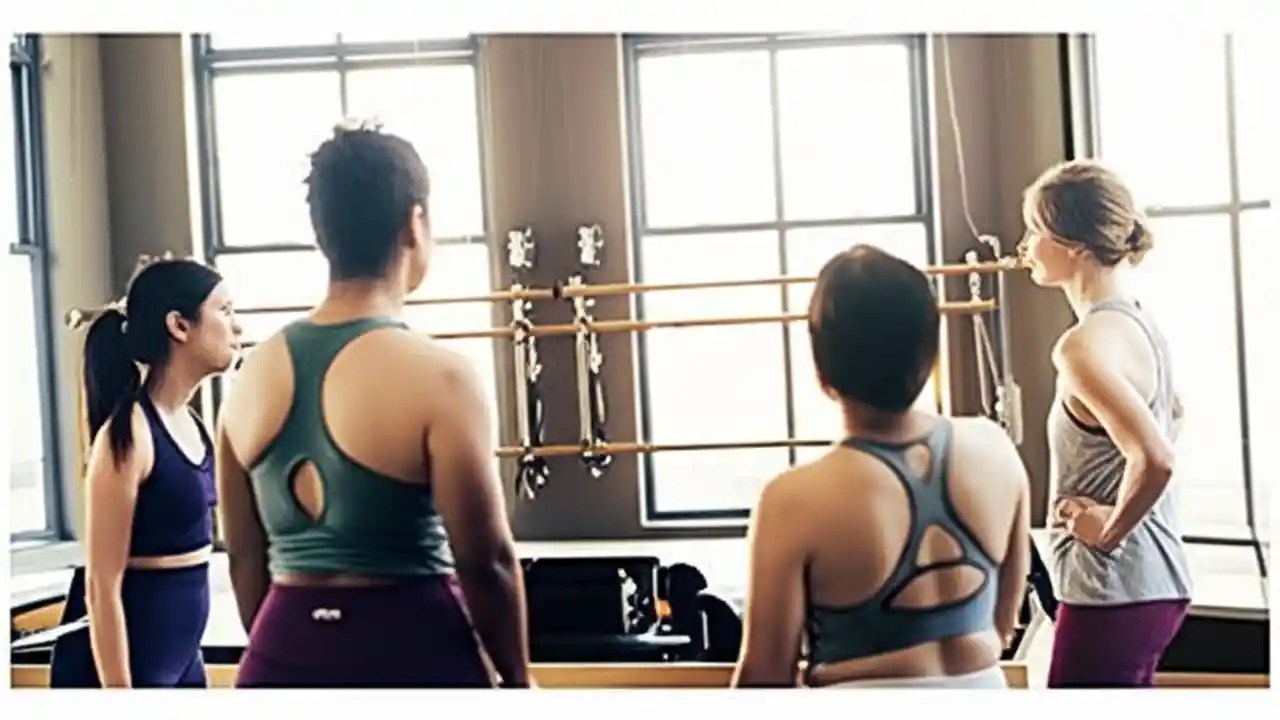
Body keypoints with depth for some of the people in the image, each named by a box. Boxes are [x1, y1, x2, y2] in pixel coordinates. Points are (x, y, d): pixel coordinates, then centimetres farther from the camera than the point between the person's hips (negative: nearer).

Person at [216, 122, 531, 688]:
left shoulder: (254, 375, 4)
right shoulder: (436, 377, -14)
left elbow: (245, 556, 10)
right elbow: (486, 559, -10)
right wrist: (517, 678, 4)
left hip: (287, 662, 5)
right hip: (409, 655, -5)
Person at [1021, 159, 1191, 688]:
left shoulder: (1086, 343, -21)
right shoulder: (1136, 320, 10)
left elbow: (1155, 460, -31)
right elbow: (1171, 416, 28)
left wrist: (1109, 528, -15)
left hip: (1110, 590, -10)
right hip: (1151, 581, 10)